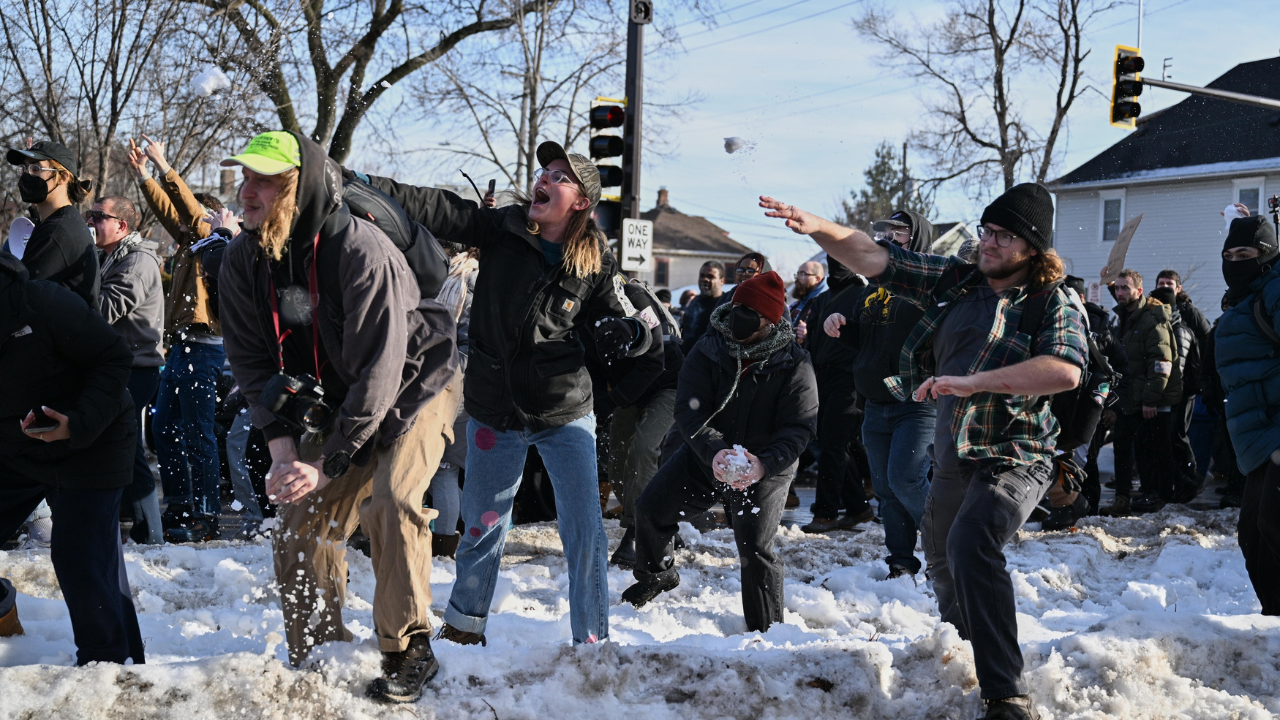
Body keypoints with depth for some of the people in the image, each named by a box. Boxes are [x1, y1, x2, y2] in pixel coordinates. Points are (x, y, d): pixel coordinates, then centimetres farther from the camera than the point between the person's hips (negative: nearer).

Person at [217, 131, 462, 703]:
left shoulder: (362, 253, -32)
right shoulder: (242, 260, -11)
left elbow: (378, 371, -31)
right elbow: (252, 360, -5)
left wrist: (327, 467, -30)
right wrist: (281, 447, -17)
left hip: (412, 387, -6)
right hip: (335, 402, 6)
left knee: (390, 499, -27)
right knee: (300, 527, 0)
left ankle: (408, 652, -11)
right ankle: (315, 659, 21)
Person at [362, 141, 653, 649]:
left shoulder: (596, 262, -4)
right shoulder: (501, 229, -5)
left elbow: (619, 326, 3)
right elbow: (436, 209, -14)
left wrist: (627, 334, -22)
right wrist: (363, 184, -25)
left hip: (565, 413, -1)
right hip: (495, 413, 1)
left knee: (585, 532, -2)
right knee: (483, 527, 13)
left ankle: (592, 642, 14)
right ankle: (463, 626, 37)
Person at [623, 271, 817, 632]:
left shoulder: (794, 365, -15)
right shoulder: (708, 351, -10)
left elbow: (799, 427, -19)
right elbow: (690, 410, -16)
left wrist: (763, 464, -37)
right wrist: (714, 452, -35)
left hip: (765, 469, -4)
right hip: (706, 455, 4)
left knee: (755, 548, -15)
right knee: (650, 509, 3)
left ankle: (767, 629, 5)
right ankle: (657, 574, 33)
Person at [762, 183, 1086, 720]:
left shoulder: (1052, 304, -8)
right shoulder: (954, 282, 6)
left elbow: (1065, 371, -27)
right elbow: (875, 260, -1)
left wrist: (971, 382, -33)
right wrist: (819, 229, -19)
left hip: (1013, 458, -7)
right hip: (952, 459, 7)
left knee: (971, 542, -32)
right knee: (943, 564, 21)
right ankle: (969, 663, 49)